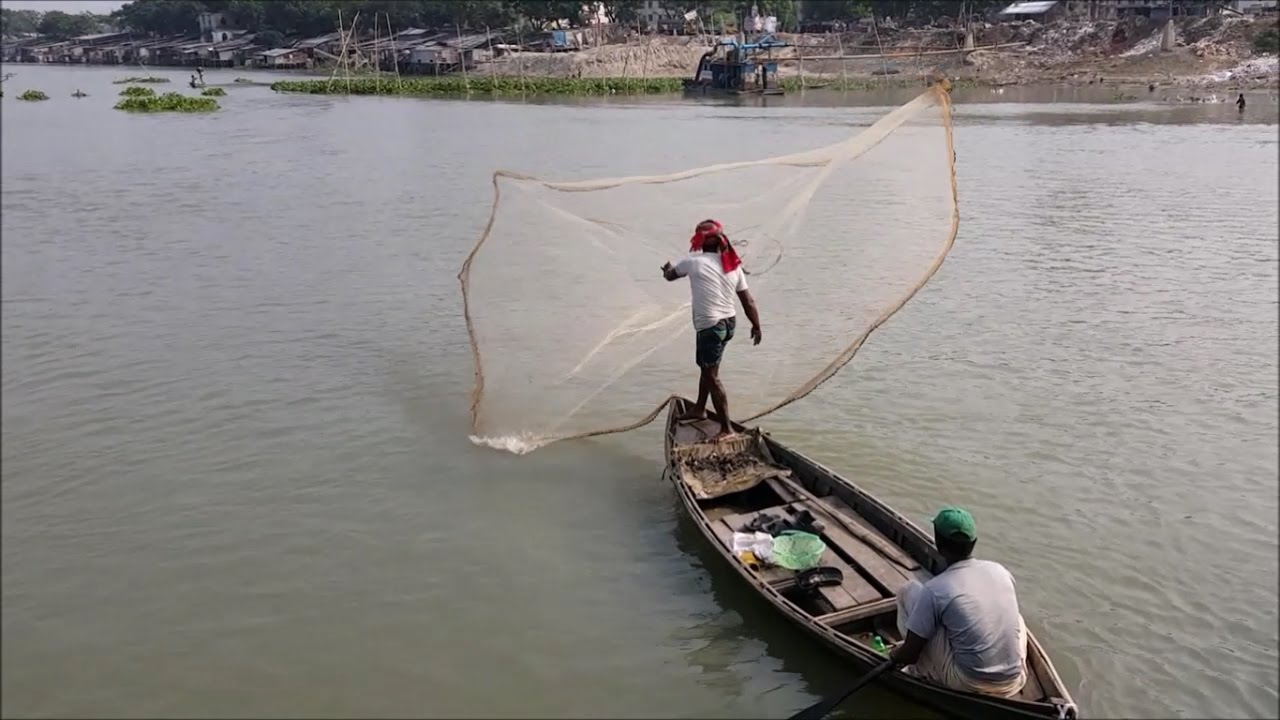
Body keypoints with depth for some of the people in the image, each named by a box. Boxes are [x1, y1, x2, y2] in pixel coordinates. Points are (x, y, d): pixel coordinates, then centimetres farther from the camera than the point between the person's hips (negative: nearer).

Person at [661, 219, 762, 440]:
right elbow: (748, 301, 4)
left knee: (711, 377, -3)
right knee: (707, 367, 25)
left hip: (710, 326, -8)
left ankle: (726, 428, -4)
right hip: (728, 322, 8)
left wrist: (667, 269, 33)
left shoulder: (693, 261, -11)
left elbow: (670, 276, 10)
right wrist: (756, 326, 15)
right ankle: (699, 409, 42)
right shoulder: (734, 266, 3)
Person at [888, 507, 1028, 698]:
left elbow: (910, 654, -7)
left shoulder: (934, 589, -13)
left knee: (909, 591, 4)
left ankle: (922, 674, 16)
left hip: (969, 686, -5)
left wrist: (894, 655, 17)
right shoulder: (1000, 571, 1)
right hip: (1014, 683, 5)